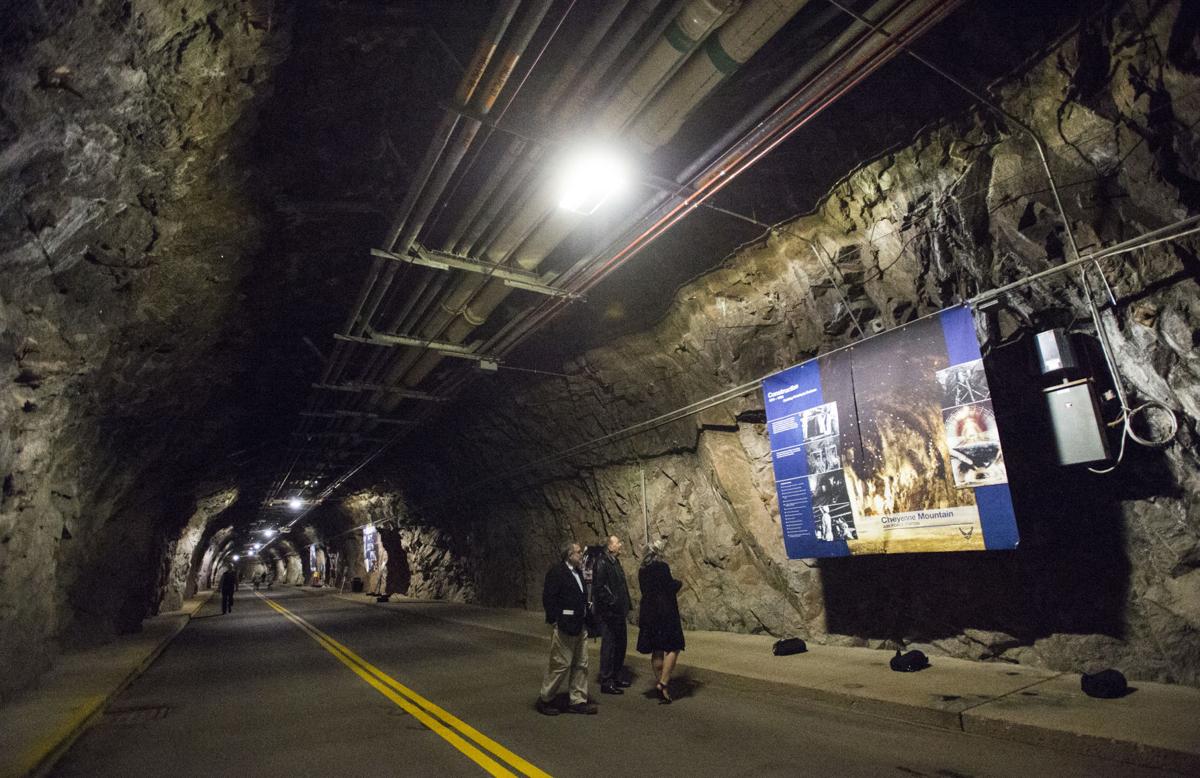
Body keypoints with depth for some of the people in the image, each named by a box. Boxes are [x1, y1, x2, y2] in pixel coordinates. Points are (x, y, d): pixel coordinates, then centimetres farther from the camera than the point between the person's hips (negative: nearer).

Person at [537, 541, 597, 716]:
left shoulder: (578, 572, 12)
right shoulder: (556, 571, -14)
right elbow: (548, 597, -18)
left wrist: (585, 620, 11)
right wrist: (555, 621, -17)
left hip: (580, 627, 8)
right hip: (564, 628, -8)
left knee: (581, 665, 12)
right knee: (561, 664, 1)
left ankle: (578, 701, 23)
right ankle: (545, 700, 18)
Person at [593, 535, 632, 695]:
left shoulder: (615, 562, 12)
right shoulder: (602, 563, -17)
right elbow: (599, 588, -22)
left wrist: (625, 606, 13)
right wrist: (612, 602, -19)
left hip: (619, 612, 10)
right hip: (608, 614, -10)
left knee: (620, 645, 17)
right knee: (609, 646, -1)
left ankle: (617, 677, 31)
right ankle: (606, 683, 9)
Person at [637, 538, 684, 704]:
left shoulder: (642, 571, 7)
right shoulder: (662, 567, -14)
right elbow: (671, 588, -14)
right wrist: (678, 583, 7)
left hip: (649, 614, 7)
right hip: (665, 613, -7)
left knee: (657, 650, 13)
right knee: (673, 648, 2)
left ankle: (659, 683, 18)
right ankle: (663, 682, -6)